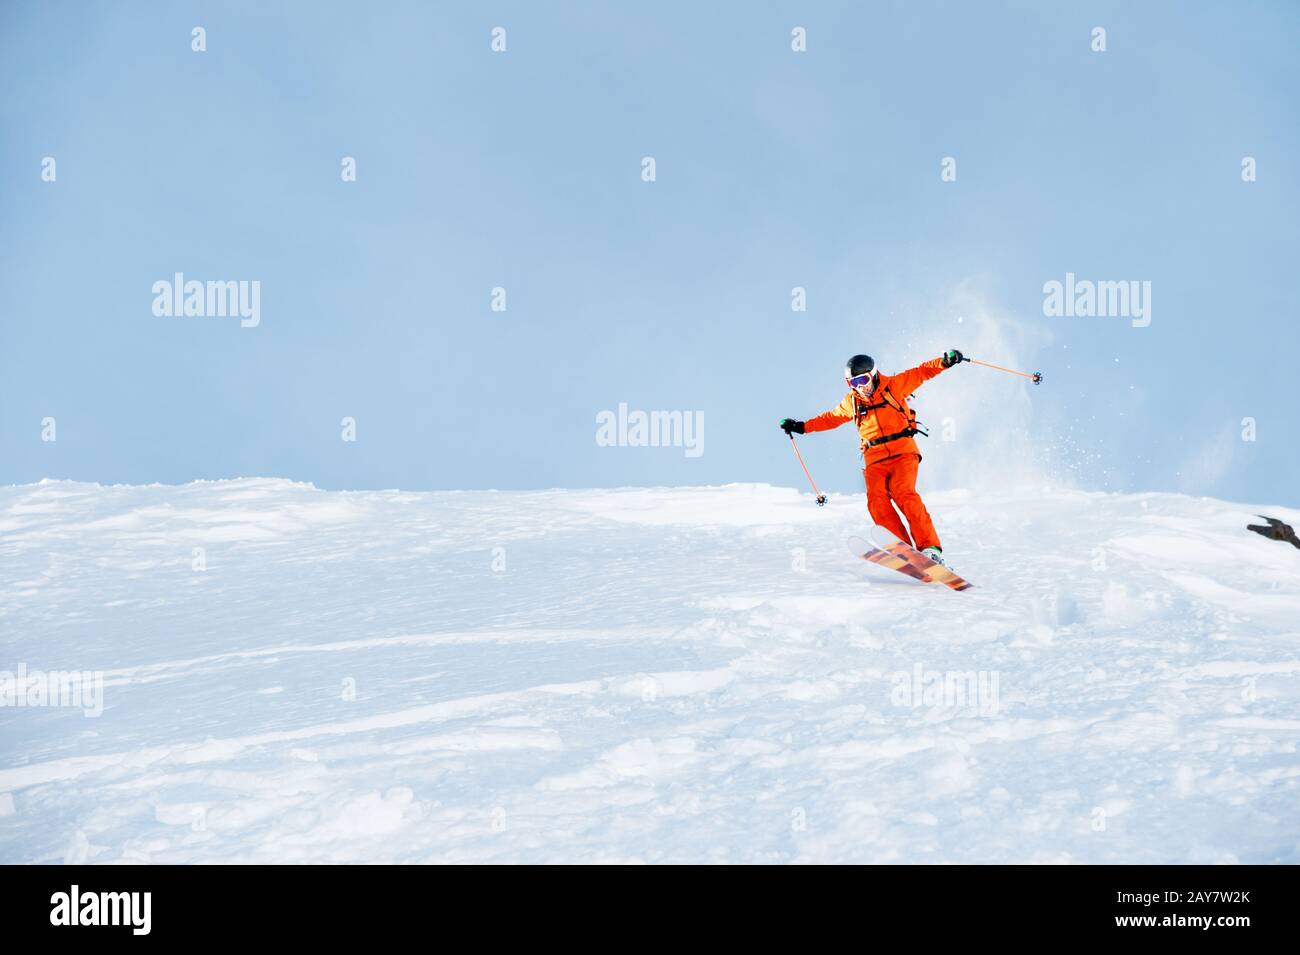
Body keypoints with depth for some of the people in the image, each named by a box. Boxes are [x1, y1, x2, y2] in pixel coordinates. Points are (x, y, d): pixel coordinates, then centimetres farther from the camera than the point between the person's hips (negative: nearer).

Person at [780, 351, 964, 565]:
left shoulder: (893, 386, 6)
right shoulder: (851, 402, 15)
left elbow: (922, 372, 8)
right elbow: (831, 418, 30)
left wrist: (945, 361, -6)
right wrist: (801, 427, 29)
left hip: (903, 452, -3)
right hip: (875, 459, 3)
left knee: (903, 493, -27)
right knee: (877, 499, -22)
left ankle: (930, 548, -30)